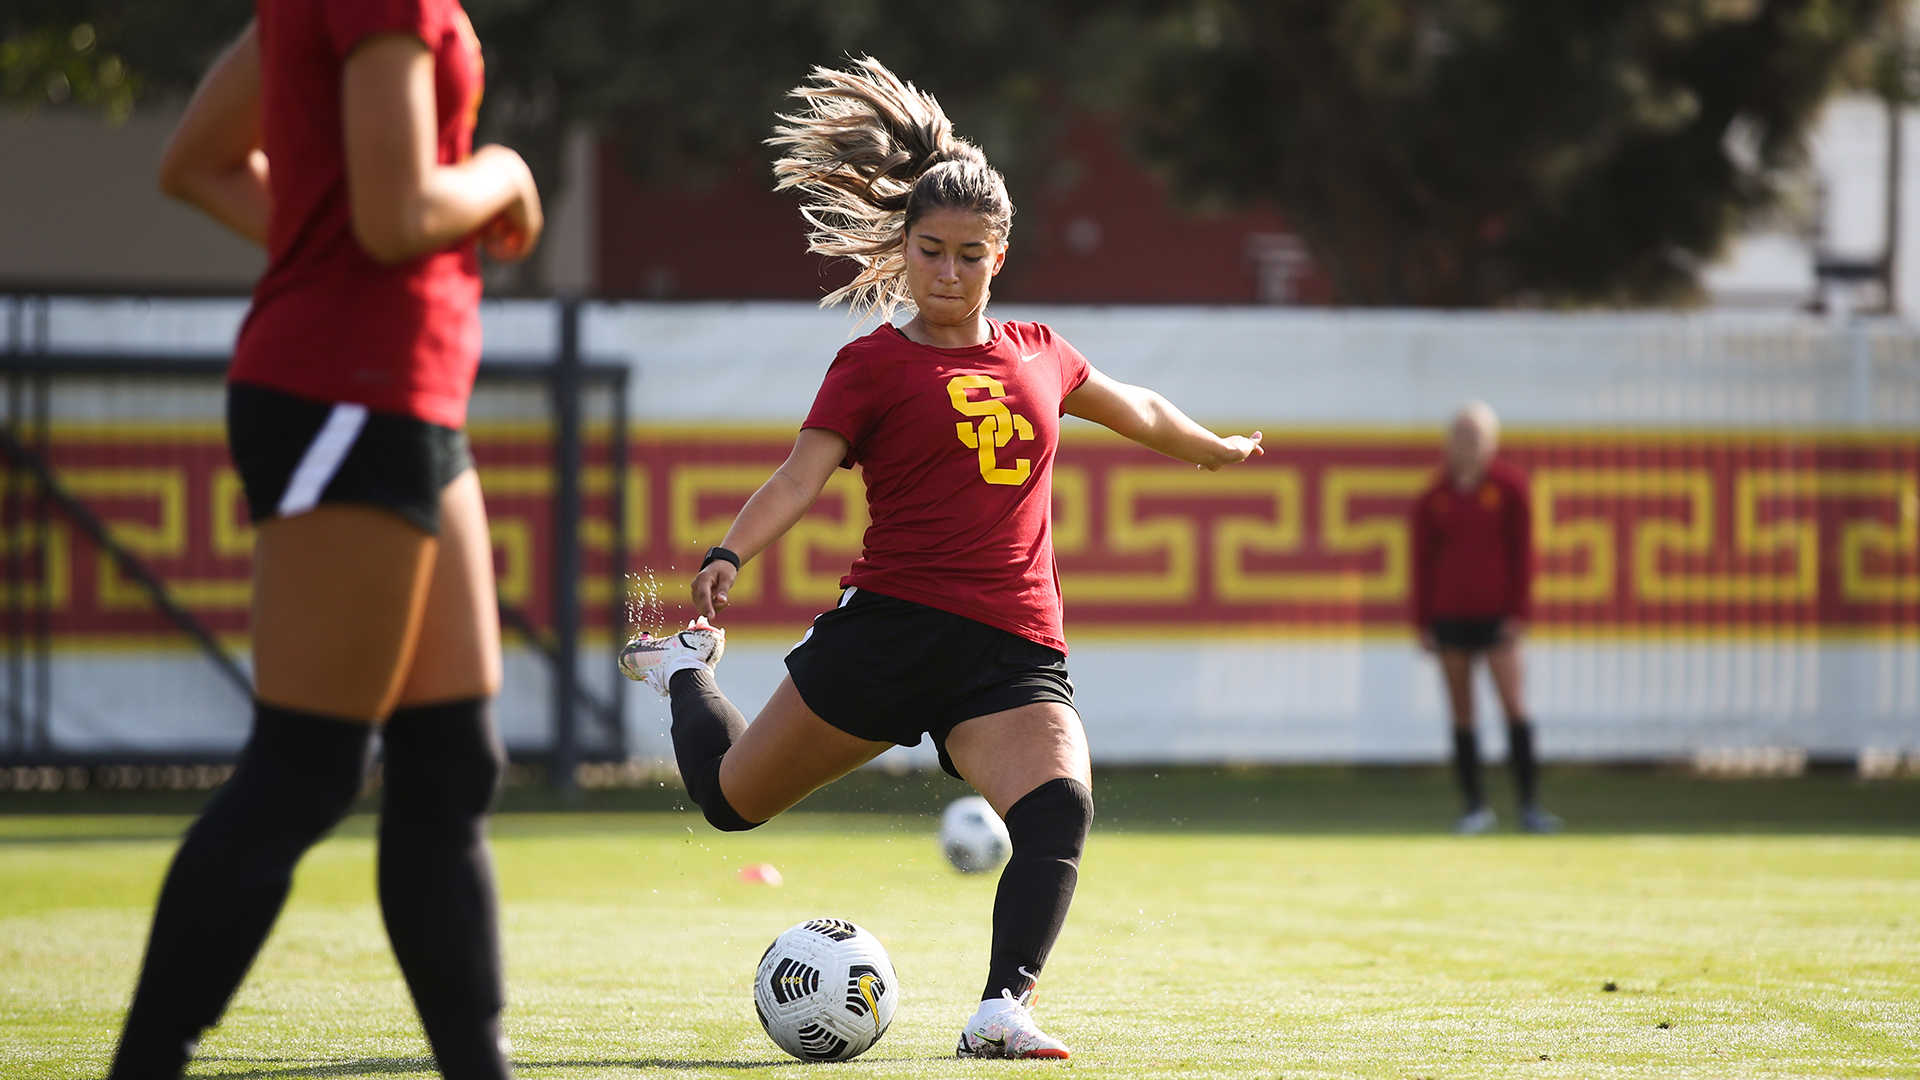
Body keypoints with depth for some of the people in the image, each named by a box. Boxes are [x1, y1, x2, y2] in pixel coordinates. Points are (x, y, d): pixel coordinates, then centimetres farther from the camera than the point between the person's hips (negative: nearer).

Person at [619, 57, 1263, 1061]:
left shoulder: (1037, 353, 16)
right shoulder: (872, 364, 3)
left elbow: (1135, 410, 36)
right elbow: (800, 476, -10)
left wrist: (1218, 447, 51)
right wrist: (729, 554, -28)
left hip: (1015, 648, 2)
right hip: (893, 626, -2)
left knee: (1059, 807, -27)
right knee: (732, 796, 10)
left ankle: (1003, 1008, -30)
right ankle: (685, 667, 42)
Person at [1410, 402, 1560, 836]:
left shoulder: (1509, 486, 1)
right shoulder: (1434, 497, 5)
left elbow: (1522, 551, 1)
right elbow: (1423, 561, 9)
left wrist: (1518, 612, -4)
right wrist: (1423, 621, 5)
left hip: (1496, 614, -2)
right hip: (1449, 614, 2)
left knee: (1514, 705, -9)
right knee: (1462, 714, 4)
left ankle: (1530, 805, -7)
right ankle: (1475, 806, 9)